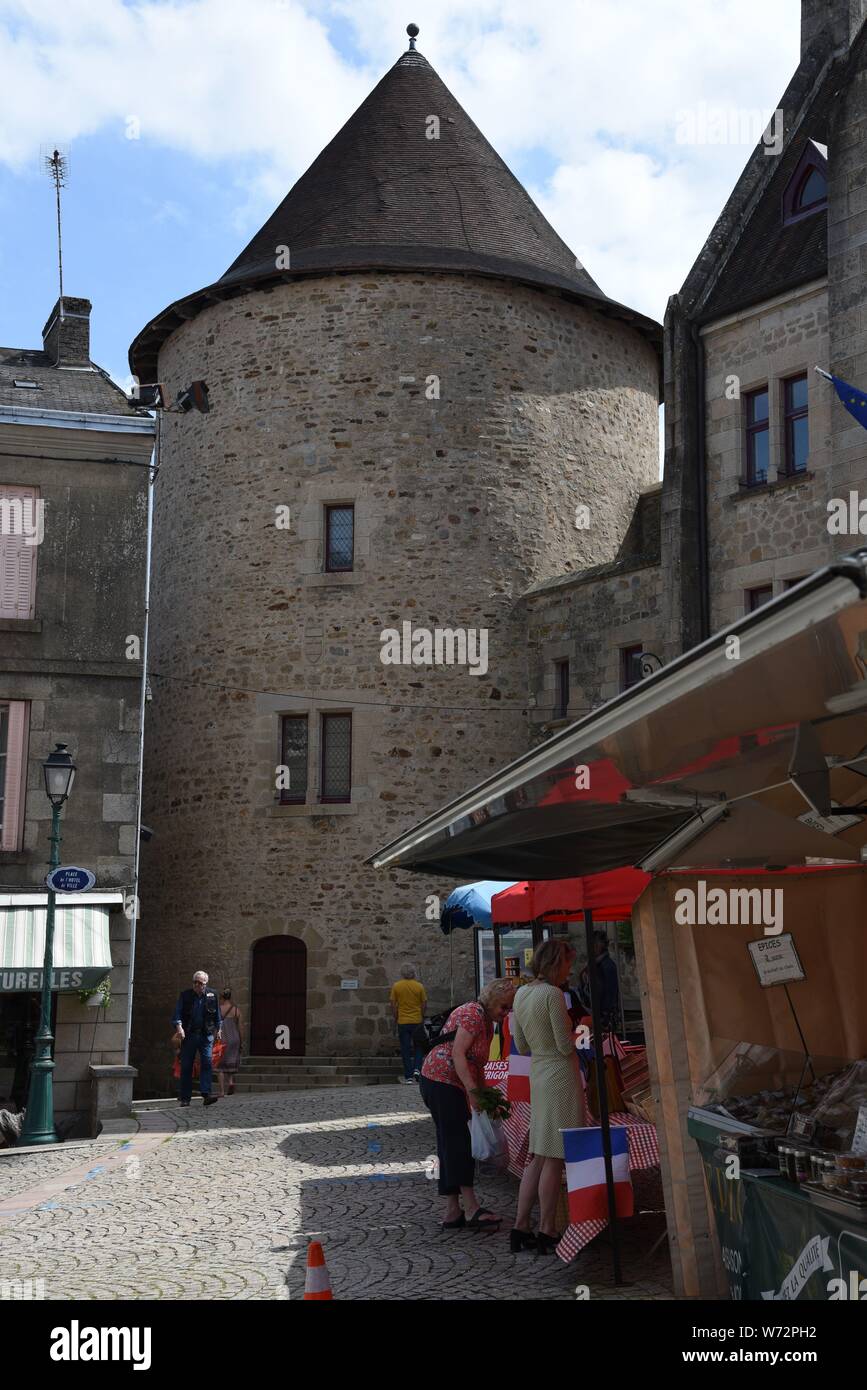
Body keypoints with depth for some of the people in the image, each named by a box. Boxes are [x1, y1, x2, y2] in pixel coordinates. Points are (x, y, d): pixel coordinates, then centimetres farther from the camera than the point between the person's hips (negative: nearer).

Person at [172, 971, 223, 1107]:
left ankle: (206, 1095, -18)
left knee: (207, 1063, -13)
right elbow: (178, 1012, -3)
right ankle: (185, 1098, 8)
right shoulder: (184, 995, 3)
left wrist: (218, 1029, 16)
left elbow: (217, 1014, 16)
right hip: (188, 1035, 0)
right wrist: (179, 1027, -18)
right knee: (186, 1066, 2)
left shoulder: (212, 995, 6)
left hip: (206, 1035, 0)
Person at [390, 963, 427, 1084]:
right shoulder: (419, 986, -3)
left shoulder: (396, 986, -4)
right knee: (418, 1047, 16)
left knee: (406, 1050, 5)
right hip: (417, 1021, 0)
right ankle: (417, 1069, -1)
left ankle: (408, 1077, 4)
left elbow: (393, 1005, -2)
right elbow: (424, 1004, 0)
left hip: (403, 1021, 0)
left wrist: (396, 1018, 10)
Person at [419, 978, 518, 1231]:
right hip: (441, 1081, -11)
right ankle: (471, 1209, -14)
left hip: (452, 1086, 11)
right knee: (458, 1143, -12)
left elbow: (477, 1063, 21)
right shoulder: (473, 1014, -14)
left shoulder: (486, 1020, 17)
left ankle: (453, 1212, 12)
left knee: (451, 1145, 10)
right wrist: (472, 1090, -25)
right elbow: (457, 1054, -22)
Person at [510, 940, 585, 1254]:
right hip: (561, 1075, -8)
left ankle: (520, 1228, 15)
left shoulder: (521, 994, 9)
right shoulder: (553, 994, -16)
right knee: (554, 1159, -1)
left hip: (537, 1074, 8)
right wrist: (574, 1033, 4)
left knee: (538, 1156, 14)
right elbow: (566, 1046, -15)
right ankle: (547, 1233, 4)